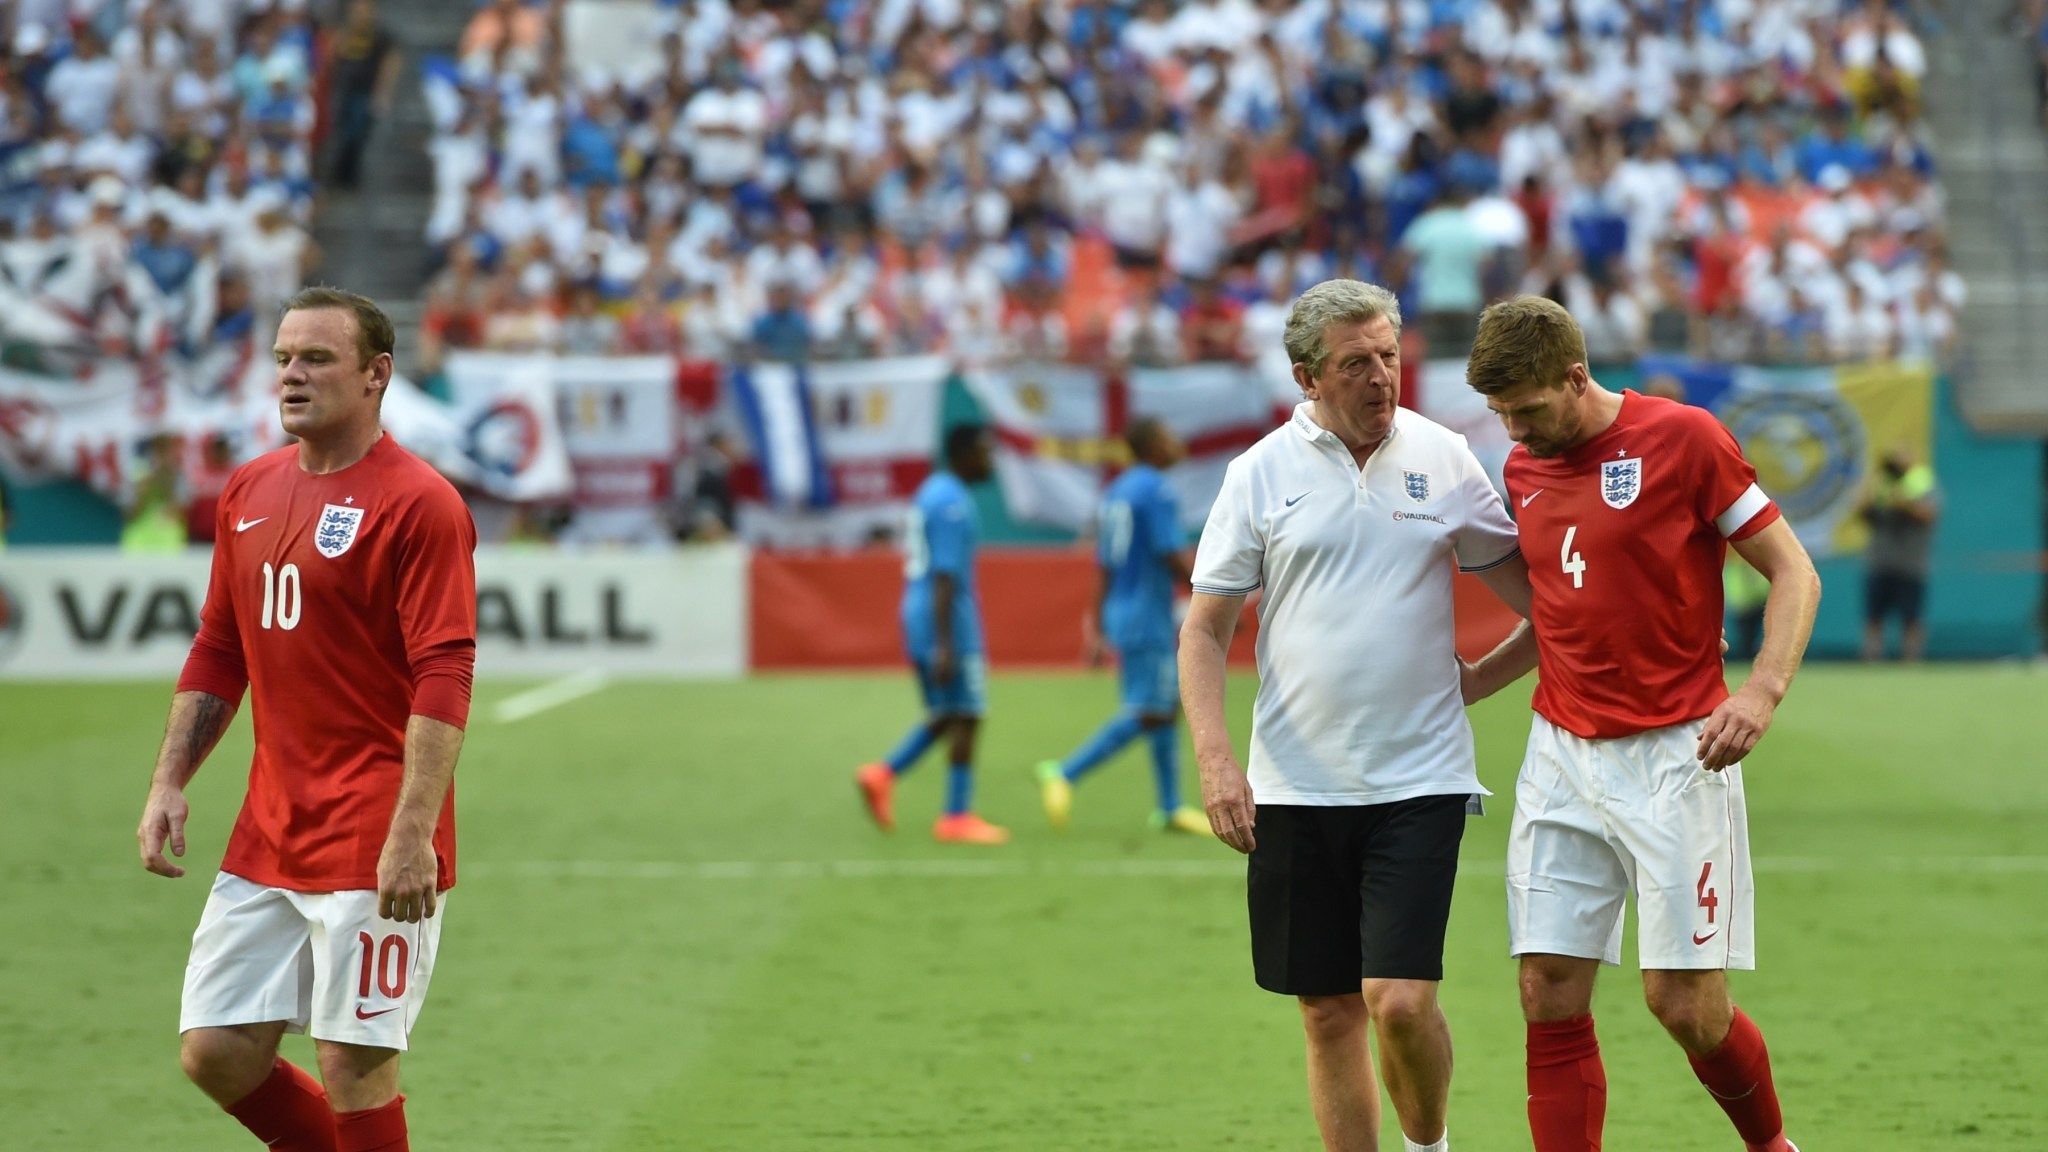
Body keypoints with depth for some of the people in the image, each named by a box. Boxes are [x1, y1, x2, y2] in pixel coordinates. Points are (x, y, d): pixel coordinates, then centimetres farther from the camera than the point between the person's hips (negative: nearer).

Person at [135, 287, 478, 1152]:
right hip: (267, 837, 7)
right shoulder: (249, 491, 12)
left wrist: (414, 834, -24)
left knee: (353, 1062, -5)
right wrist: (169, 782, 11)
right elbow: (218, 653, 20)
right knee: (214, 1051, 5)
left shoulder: (417, 503, -11)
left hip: (375, 849, -7)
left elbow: (443, 681, -17)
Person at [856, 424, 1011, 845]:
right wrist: (946, 647, -24)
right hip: (949, 626, -10)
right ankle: (957, 816, -1)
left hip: (918, 620, 10)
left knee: (947, 717, 16)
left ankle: (884, 774, 1)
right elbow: (945, 577, -21)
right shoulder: (952, 503, -15)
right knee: (966, 718, -3)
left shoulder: (930, 493, 16)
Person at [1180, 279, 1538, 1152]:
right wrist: (1215, 760, -6)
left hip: (1419, 778, -1)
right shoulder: (1261, 473, 2)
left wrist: (1481, 677, 4)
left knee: (1401, 1001, -11)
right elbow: (1205, 628, 4)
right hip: (1295, 786, 1)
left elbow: (1546, 602, 12)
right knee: (1330, 1015, 5)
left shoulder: (1443, 459, 3)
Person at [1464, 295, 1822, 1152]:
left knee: (1685, 1002, -5)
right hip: (1561, 756, 5)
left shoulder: (1682, 437, -7)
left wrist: (1762, 691, -18)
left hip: (1674, 754, -5)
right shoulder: (1523, 468, 10)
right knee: (1551, 1000, -4)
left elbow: (1793, 573, -5)